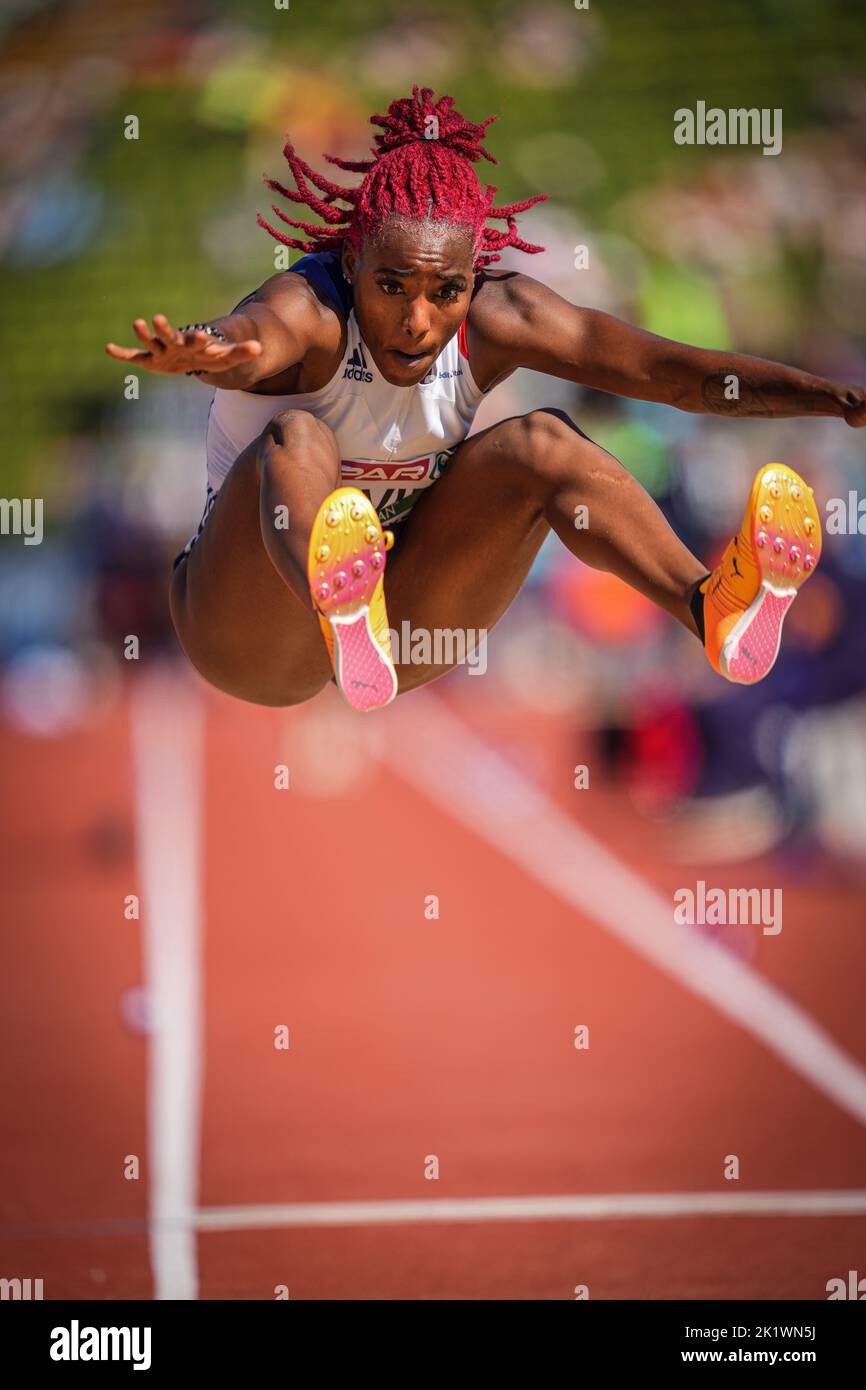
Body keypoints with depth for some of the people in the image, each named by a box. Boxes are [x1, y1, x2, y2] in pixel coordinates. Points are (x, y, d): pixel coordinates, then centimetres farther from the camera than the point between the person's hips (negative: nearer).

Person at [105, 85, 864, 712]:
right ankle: (342, 612, -67)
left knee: (541, 443, -16)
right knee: (296, 440, -33)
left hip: (397, 625, 5)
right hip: (252, 642, -4)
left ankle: (713, 606, -41)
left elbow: (670, 369, -18)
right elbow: (253, 337, -49)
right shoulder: (309, 310, -23)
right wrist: (203, 352, -74)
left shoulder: (494, 316, -10)